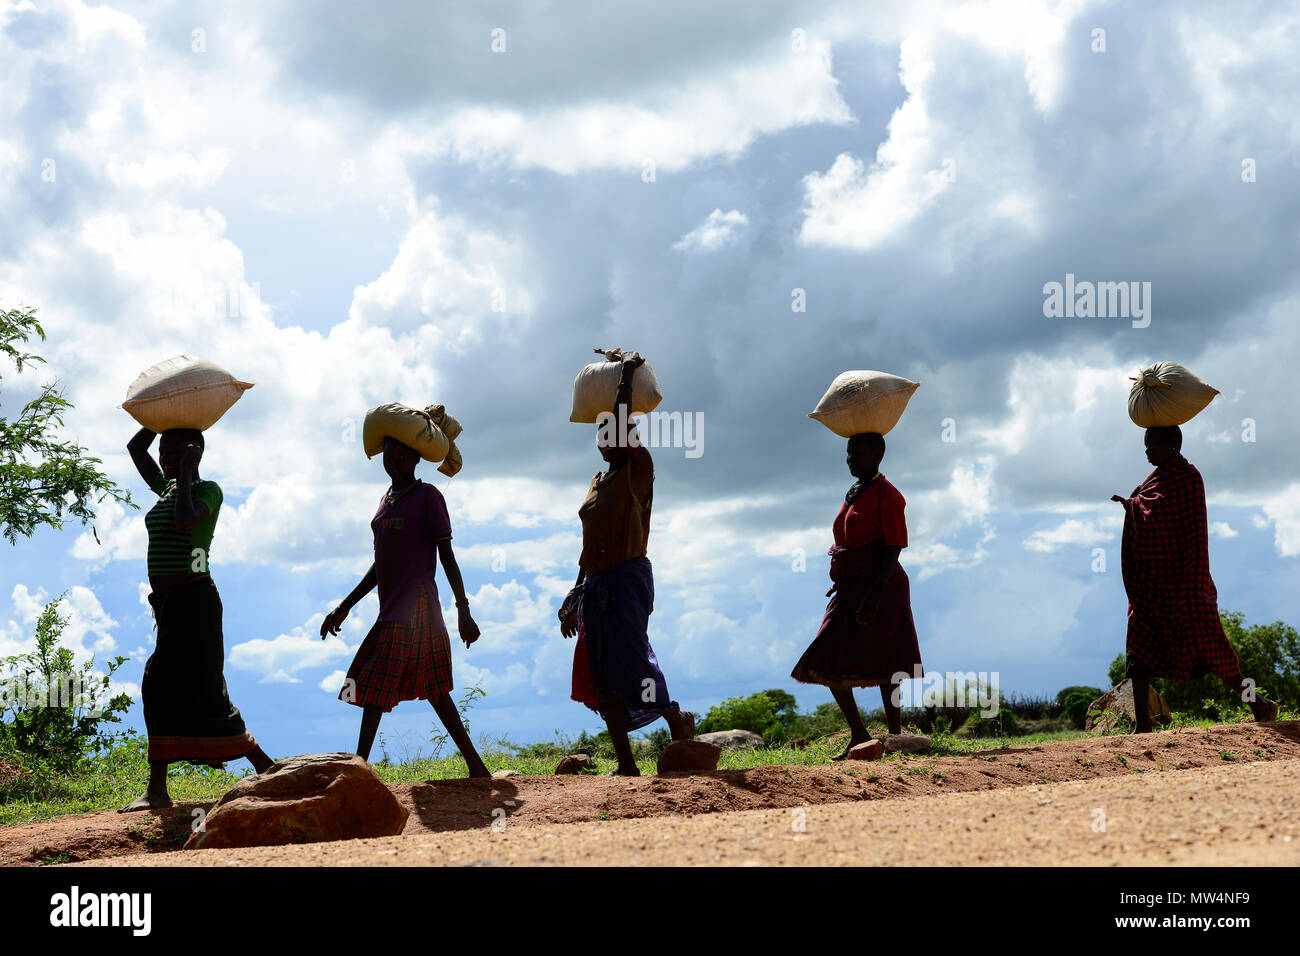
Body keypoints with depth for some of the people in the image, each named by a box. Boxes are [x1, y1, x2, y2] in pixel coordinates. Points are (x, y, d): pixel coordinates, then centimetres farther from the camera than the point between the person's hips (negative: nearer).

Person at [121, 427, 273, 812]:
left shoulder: (208, 490, -7)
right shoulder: (167, 489, 18)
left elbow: (185, 521, -26)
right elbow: (135, 447, 24)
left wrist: (185, 473, -16)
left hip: (192, 601, -9)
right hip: (170, 604, 9)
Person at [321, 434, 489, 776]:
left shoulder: (428, 496, -2)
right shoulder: (386, 500, 21)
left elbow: (447, 556, -6)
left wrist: (463, 610, -12)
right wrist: (345, 606, 24)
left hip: (414, 607, -8)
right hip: (392, 608, 8)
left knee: (375, 688, -12)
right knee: (432, 688, 8)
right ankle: (475, 765, 10)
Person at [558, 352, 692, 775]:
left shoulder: (638, 471, -3)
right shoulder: (597, 482, 17)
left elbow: (620, 423, -17)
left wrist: (627, 372, -6)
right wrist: (575, 596, 19)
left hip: (628, 579, -7)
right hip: (595, 585, 8)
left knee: (629, 662, -15)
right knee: (601, 676, 2)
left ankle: (676, 717, 11)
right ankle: (626, 765, 5)